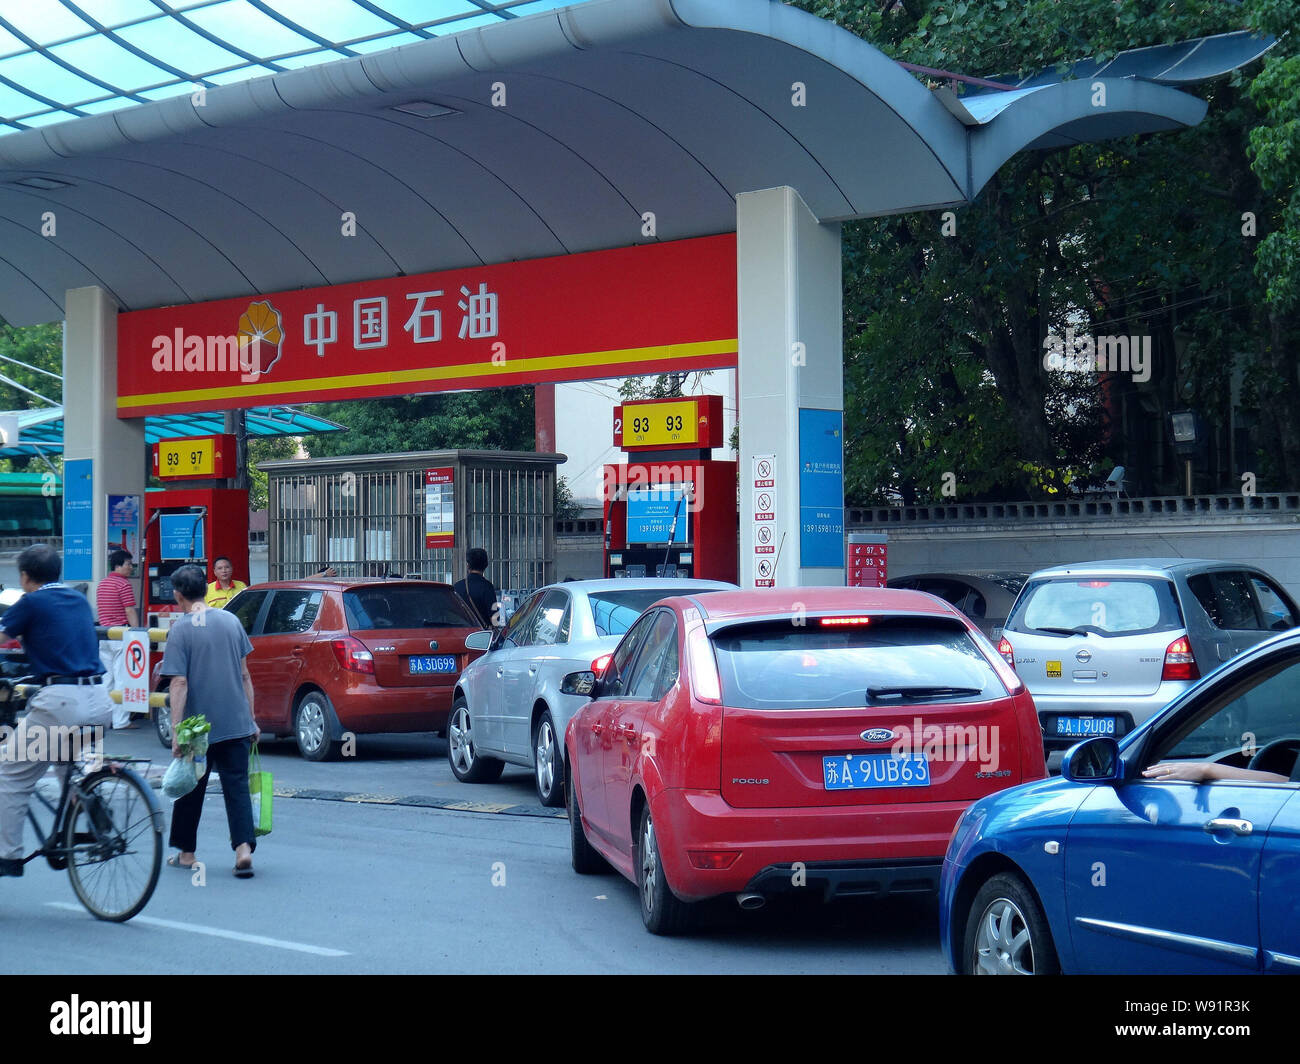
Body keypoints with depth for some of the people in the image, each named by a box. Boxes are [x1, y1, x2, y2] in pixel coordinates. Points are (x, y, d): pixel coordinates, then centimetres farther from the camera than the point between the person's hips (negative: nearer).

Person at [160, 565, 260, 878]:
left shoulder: (181, 630, -9)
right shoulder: (231, 621, 4)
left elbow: (180, 683, -14)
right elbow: (244, 675, 9)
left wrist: (176, 730, -14)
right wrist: (251, 718, 15)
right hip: (236, 723, 3)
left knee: (191, 789, 13)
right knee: (237, 787, 2)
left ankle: (186, 853, 24)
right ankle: (244, 848, -15)